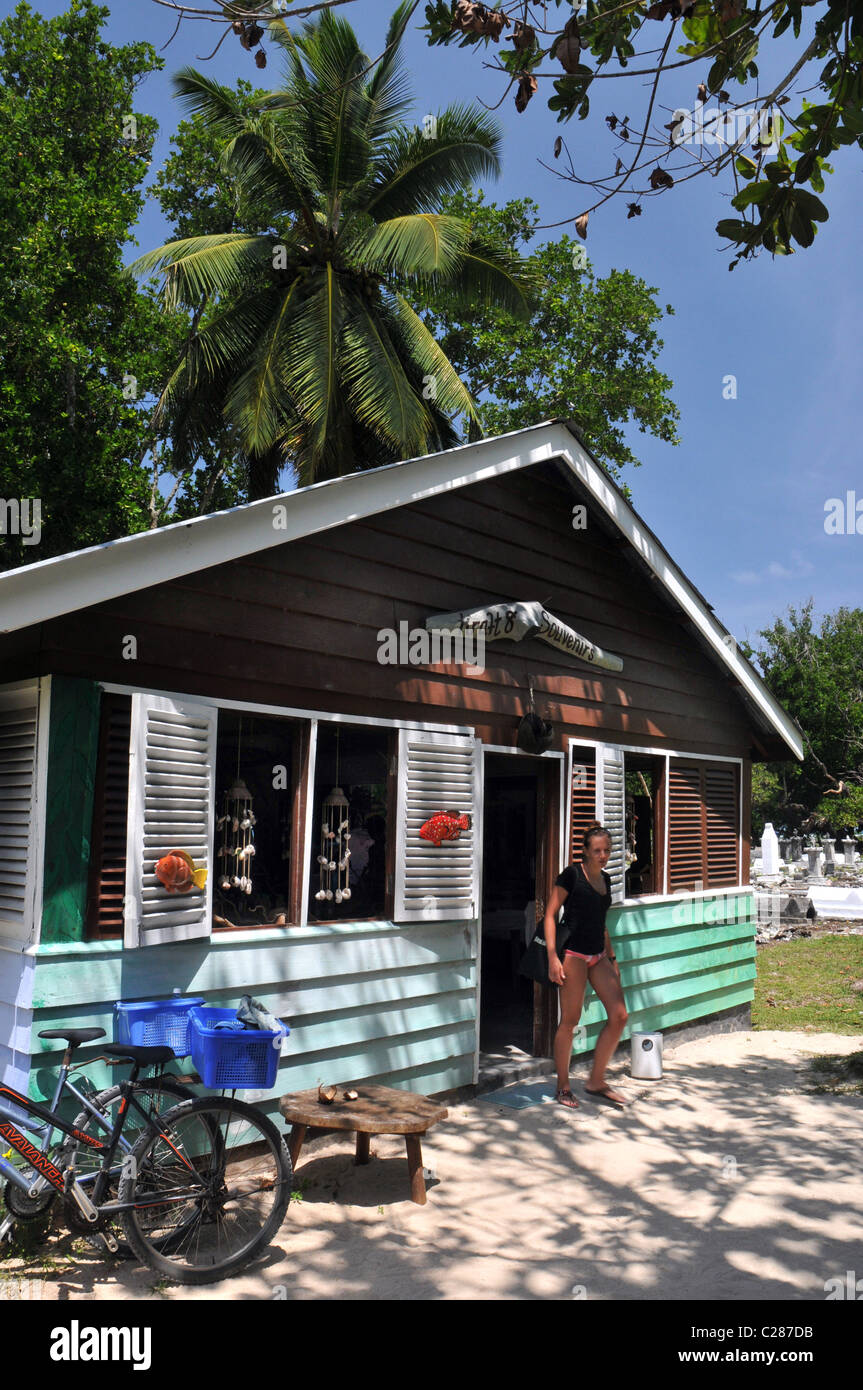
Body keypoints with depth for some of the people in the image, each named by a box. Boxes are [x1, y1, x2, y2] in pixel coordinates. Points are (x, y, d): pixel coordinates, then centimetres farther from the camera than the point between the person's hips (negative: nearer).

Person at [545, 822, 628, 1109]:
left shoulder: (605, 879, 13)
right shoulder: (572, 875, -8)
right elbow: (550, 914, -9)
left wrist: (611, 956, 22)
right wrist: (552, 956, -15)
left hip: (598, 956, 7)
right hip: (574, 954, -7)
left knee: (619, 1015, 0)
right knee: (570, 1020, 0)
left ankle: (596, 1082, 14)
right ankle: (563, 1087, 16)